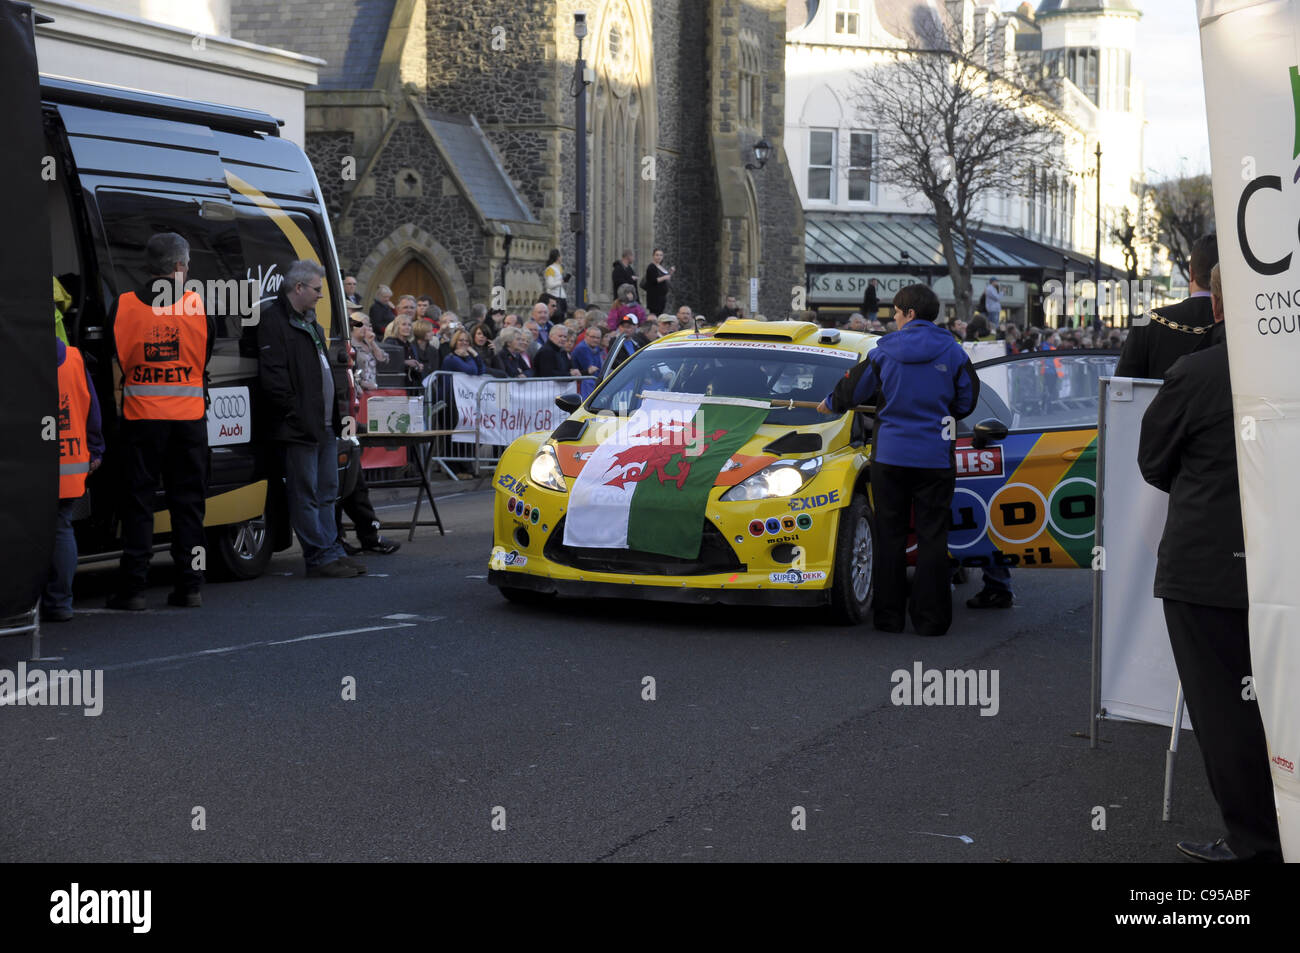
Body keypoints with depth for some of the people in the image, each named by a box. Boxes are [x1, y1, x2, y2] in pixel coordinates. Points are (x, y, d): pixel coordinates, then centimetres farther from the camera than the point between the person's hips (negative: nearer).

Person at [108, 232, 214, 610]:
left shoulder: (124, 305, -3)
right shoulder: (197, 304, -2)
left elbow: (115, 364, -1)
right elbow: (207, 357, 7)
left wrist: (117, 400, 10)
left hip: (140, 415, -1)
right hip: (189, 415, 1)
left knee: (138, 499, 4)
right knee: (187, 500, 8)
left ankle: (132, 587, 3)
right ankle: (189, 586, 8)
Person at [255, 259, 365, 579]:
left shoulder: (310, 322, 21)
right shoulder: (273, 321, -11)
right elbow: (272, 378, -18)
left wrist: (334, 412, 19)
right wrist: (295, 414, -18)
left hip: (324, 426, 10)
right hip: (299, 429, -10)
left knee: (326, 493, 13)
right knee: (305, 495, -4)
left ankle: (331, 550, 18)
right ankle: (320, 556, -2)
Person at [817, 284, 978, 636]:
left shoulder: (884, 352, -2)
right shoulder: (953, 353, -1)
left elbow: (852, 391, 7)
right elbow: (966, 401, 7)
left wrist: (829, 404, 29)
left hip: (890, 456, 0)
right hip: (936, 458, 0)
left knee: (890, 536, 9)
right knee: (932, 537, 4)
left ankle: (889, 615, 11)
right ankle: (930, 617, 3)